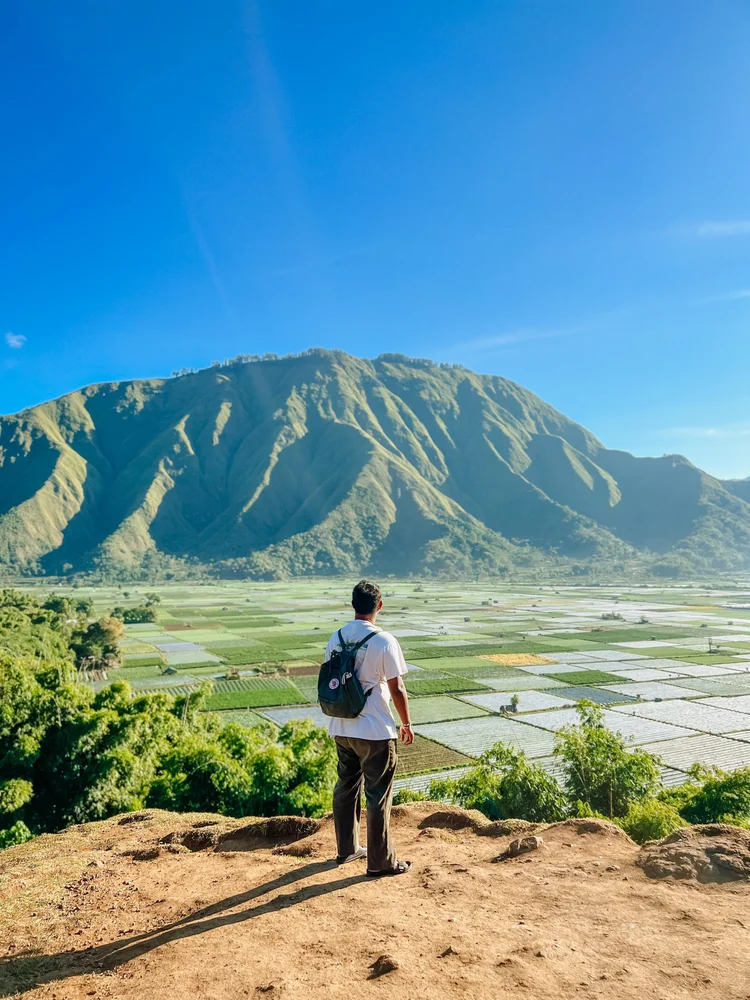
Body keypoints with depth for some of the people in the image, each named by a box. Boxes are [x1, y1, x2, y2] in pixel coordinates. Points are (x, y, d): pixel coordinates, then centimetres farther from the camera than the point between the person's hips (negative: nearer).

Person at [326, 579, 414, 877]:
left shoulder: (335, 638, 2)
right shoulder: (384, 641, -17)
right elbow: (397, 689, -13)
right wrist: (407, 724, 1)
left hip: (341, 728, 6)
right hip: (375, 731, -6)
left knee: (345, 788, 19)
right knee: (378, 796, 6)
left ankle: (347, 849, 33)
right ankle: (380, 862, 16)